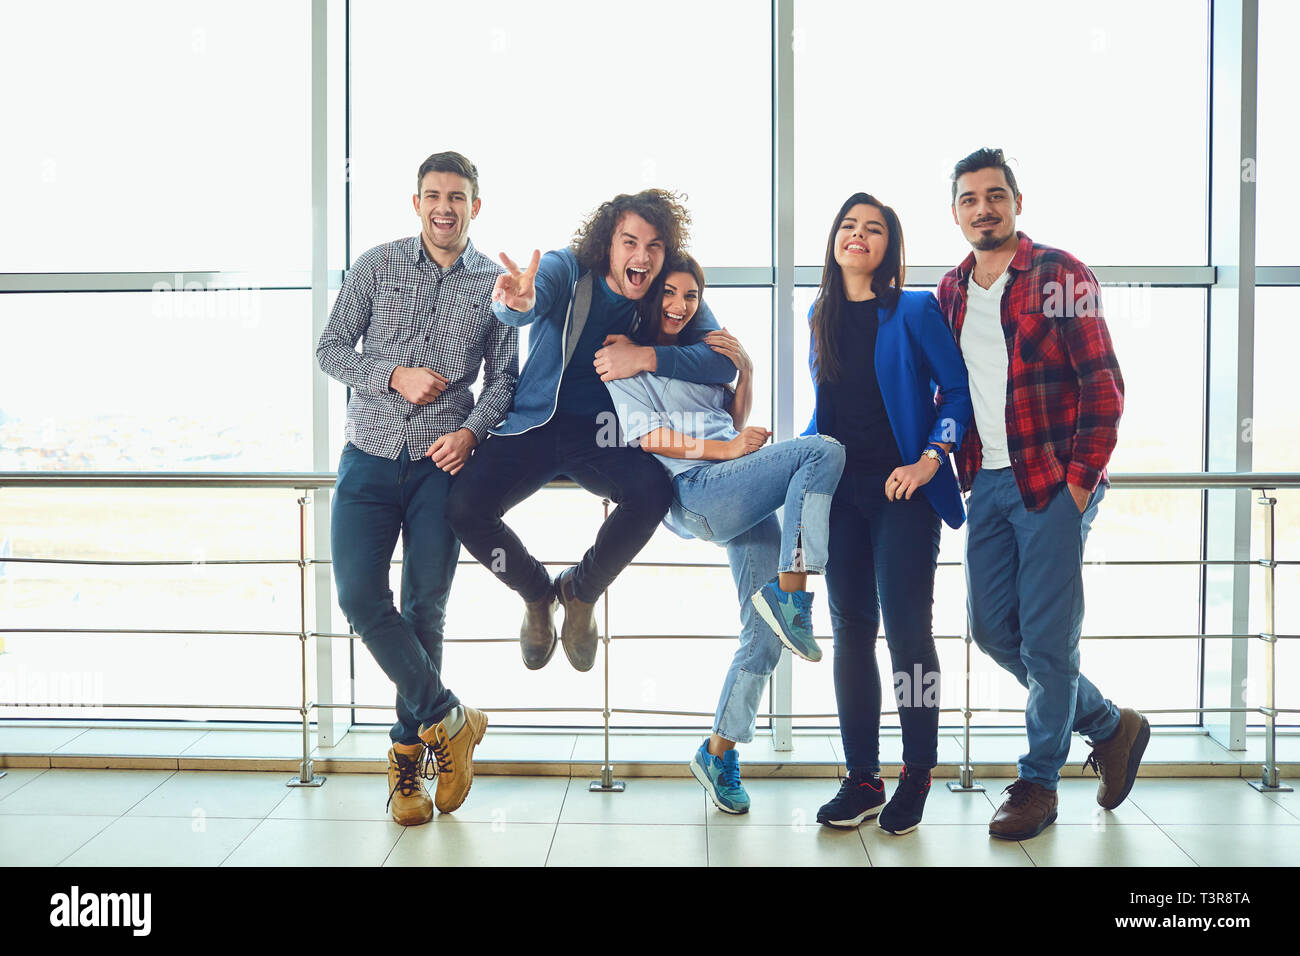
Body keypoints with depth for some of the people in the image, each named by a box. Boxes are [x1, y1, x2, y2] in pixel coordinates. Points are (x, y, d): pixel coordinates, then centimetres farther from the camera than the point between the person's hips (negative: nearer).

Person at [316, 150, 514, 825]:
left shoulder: (494, 284, 7)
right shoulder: (377, 266, 6)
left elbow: (505, 376, 7)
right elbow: (330, 349, 7)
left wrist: (472, 431, -11)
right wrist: (394, 376, -10)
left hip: (442, 463, -1)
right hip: (370, 456, 1)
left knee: (425, 609, 2)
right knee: (360, 597, -11)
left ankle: (410, 752, 19)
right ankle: (447, 718, 6)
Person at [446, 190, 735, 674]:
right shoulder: (566, 270, -6)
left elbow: (725, 362, -14)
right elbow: (527, 301, -28)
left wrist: (647, 357, -27)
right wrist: (518, 302, -55)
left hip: (603, 435, 1)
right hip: (534, 423, 0)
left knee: (653, 490, -31)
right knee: (464, 507, -22)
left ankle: (581, 590, 1)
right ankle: (537, 593, 12)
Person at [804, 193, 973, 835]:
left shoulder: (914, 311, -3)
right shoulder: (821, 315, 13)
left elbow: (958, 388, -3)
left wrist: (929, 461, -13)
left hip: (902, 493, -5)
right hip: (841, 491, 5)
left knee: (907, 631, -3)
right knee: (851, 630, 6)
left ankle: (917, 775, 14)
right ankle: (861, 778, 16)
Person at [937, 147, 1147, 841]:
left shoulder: (1061, 276, -6)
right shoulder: (951, 293, 12)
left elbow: (1104, 385, -9)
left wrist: (1081, 479, -13)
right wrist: (949, 462, 8)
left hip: (1053, 483, -6)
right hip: (987, 483, 7)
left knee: (1046, 637, -1)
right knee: (990, 626, 10)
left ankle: (1038, 782, 18)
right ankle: (1109, 726, 30)